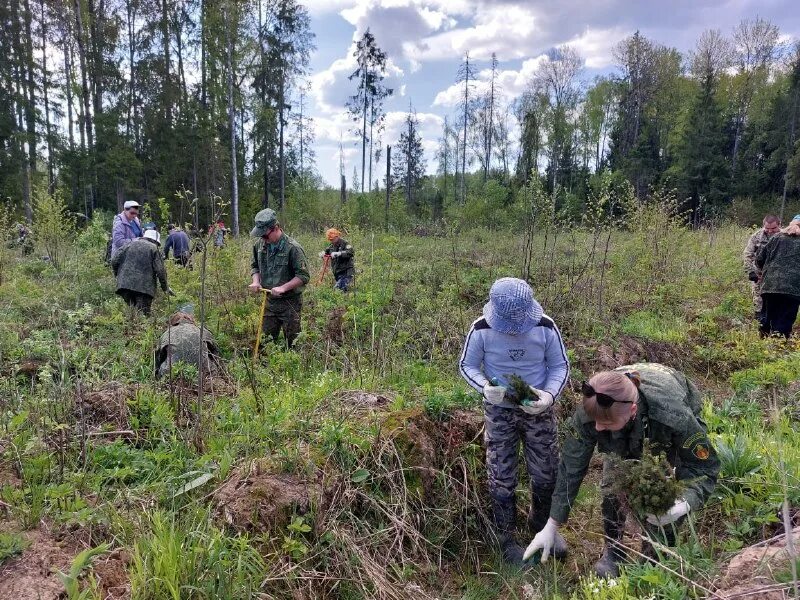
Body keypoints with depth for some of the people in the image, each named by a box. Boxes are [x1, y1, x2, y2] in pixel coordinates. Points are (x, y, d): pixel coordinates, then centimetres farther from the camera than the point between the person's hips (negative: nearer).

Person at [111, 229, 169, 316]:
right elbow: (160, 270, -1)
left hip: (125, 284, 4)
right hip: (144, 287, -4)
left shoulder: (129, 244, 17)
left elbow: (114, 260, 10)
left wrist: (117, 275, 26)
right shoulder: (153, 248, 5)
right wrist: (165, 288, 8)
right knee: (143, 315, -5)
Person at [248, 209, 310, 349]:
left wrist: (283, 288, -26)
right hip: (269, 301, 6)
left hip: (290, 302, -6)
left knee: (292, 342, 5)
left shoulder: (292, 248, -18)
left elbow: (303, 276, -17)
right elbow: (255, 266, 16)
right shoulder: (260, 245, 1)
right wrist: (256, 281, -4)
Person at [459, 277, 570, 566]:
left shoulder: (545, 327, -17)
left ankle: (542, 525, 42)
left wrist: (550, 394, -24)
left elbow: (560, 366, -5)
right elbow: (467, 365, -7)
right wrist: (485, 387, -27)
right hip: (499, 412, -1)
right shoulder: (482, 330, -20)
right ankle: (506, 539, 29)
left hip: (538, 410, 1)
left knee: (546, 474, 13)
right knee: (502, 479, 7)